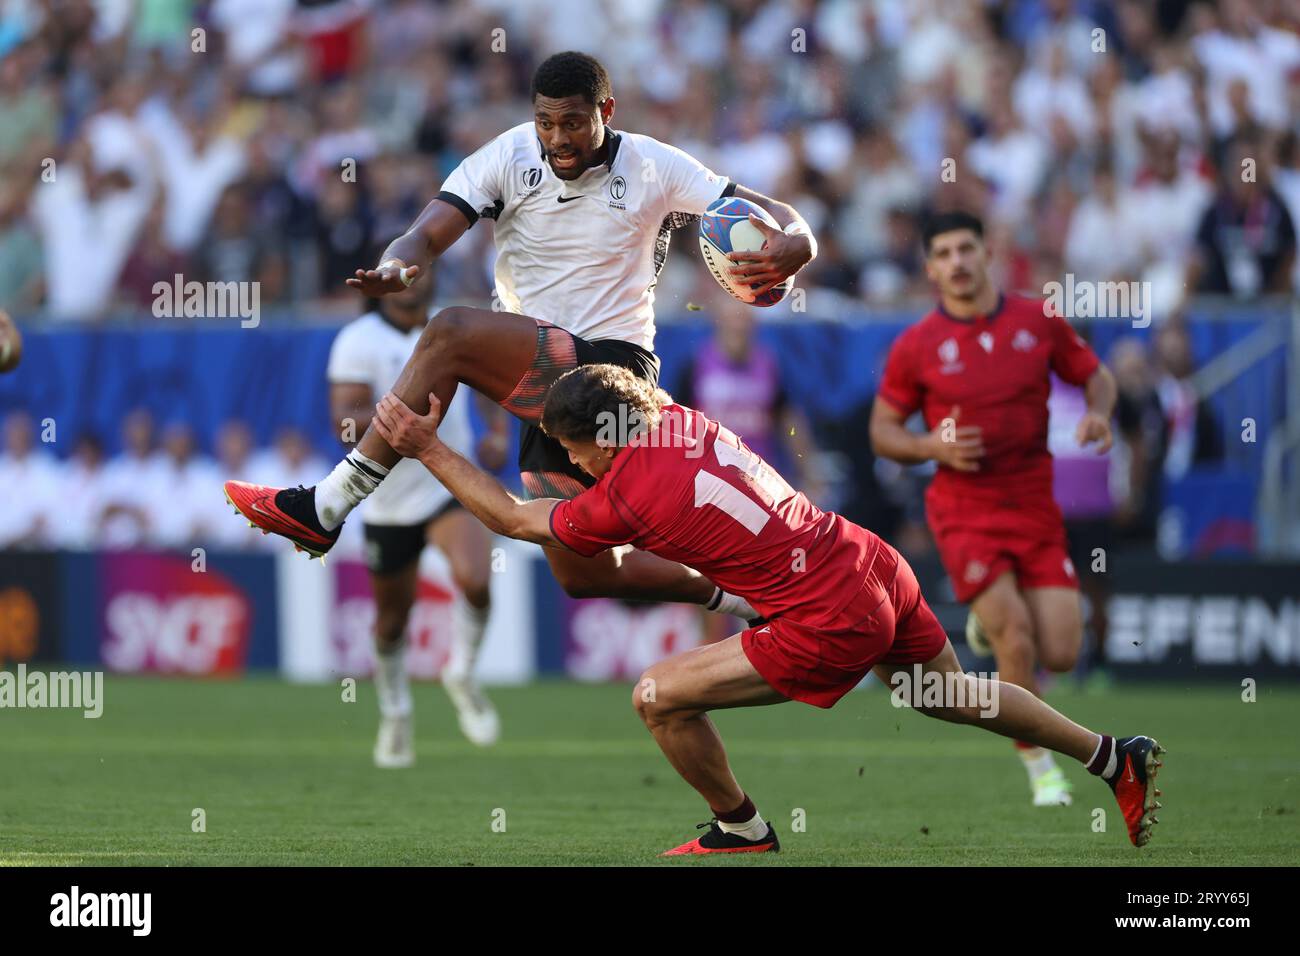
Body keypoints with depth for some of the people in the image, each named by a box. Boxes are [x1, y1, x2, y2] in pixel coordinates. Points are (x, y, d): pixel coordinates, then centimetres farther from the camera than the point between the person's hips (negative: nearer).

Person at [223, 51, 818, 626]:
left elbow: (781, 220, -2)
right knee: (584, 575, 9)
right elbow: (428, 233, -8)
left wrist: (790, 250, -28)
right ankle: (740, 593, 29)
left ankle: (324, 509, -25)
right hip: (545, 381, 6)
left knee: (452, 333, -28)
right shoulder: (510, 157, 2)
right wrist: (395, 268, -34)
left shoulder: (655, 168, -3)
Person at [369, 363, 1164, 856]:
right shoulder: (685, 421, 5)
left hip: (831, 626, -8)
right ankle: (1117, 759, 39)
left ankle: (742, 831, 18)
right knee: (952, 693, 30)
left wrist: (426, 447, 8)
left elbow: (511, 517, 2)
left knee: (660, 698, -2)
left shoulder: (623, 500, -14)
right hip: (880, 568, 8)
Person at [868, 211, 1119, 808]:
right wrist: (934, 447, -16)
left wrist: (1098, 413, -10)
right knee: (1017, 642, -18)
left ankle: (991, 622, 32)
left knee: (1060, 654, -4)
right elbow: (882, 430, 4)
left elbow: (1095, 376, 13)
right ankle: (1039, 764, 3)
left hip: (1035, 507, 3)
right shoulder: (915, 347, -4)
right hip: (964, 509, -3)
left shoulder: (1038, 323, 1)